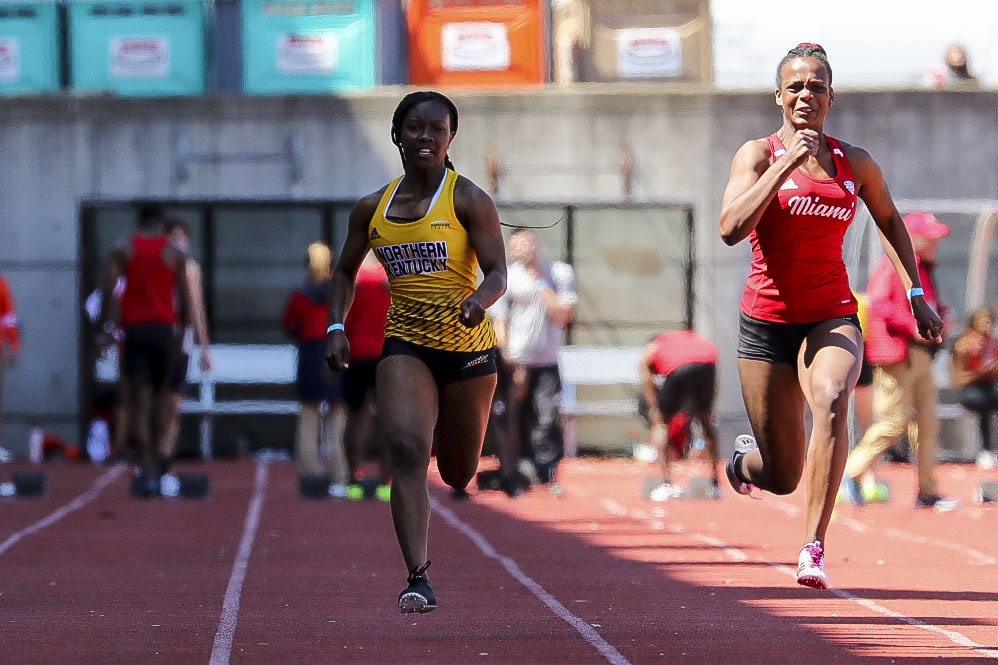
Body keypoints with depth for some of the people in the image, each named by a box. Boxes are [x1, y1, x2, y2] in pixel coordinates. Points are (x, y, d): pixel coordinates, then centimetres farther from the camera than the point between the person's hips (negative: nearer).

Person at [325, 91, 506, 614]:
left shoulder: (468, 200, -6)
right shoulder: (373, 209, 5)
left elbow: (497, 274, -12)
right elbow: (345, 271, 18)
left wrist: (479, 300, -34)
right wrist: (336, 326, 3)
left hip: (467, 348, -1)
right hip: (404, 345, 1)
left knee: (458, 476, 12)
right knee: (407, 450, -23)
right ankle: (418, 579, -28)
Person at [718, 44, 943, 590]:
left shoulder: (854, 164, 7)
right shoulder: (758, 154, -4)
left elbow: (890, 221, 25)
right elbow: (731, 229, -20)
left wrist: (916, 293, 20)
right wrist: (786, 163, -22)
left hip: (832, 318, 2)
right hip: (768, 319, -2)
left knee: (831, 401, -34)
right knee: (782, 477, 1)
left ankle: (813, 548, -35)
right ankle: (744, 458, 42)